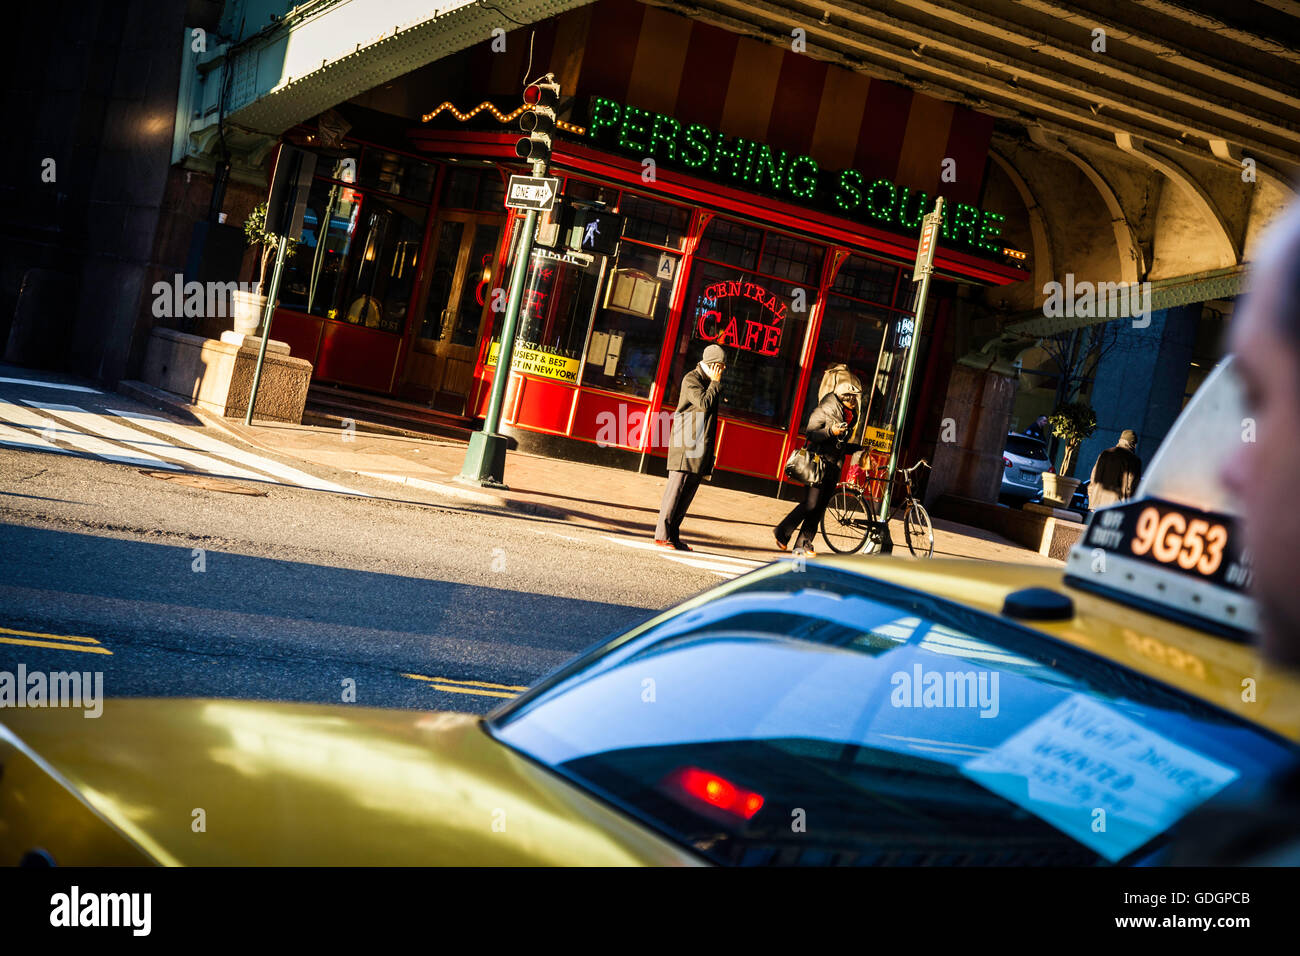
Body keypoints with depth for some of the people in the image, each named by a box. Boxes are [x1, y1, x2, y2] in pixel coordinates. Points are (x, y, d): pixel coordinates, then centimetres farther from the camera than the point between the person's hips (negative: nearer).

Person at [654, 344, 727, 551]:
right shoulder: (692, 379, -7)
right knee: (676, 487, -10)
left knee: (688, 492, 6)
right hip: (685, 442, -9)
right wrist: (716, 383, -9)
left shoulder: (710, 381, 20)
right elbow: (704, 403, -19)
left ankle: (673, 536, 9)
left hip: (700, 446, 9)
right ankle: (662, 535, -8)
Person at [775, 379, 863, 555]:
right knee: (811, 503, -12)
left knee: (819, 507, 3)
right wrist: (831, 431, -25)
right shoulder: (826, 409, -7)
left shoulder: (849, 415, 17)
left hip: (833, 467, 7)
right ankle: (782, 532, 5)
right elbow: (810, 433, -13)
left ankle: (803, 543, 7)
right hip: (818, 461, -7)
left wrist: (860, 449, 15)